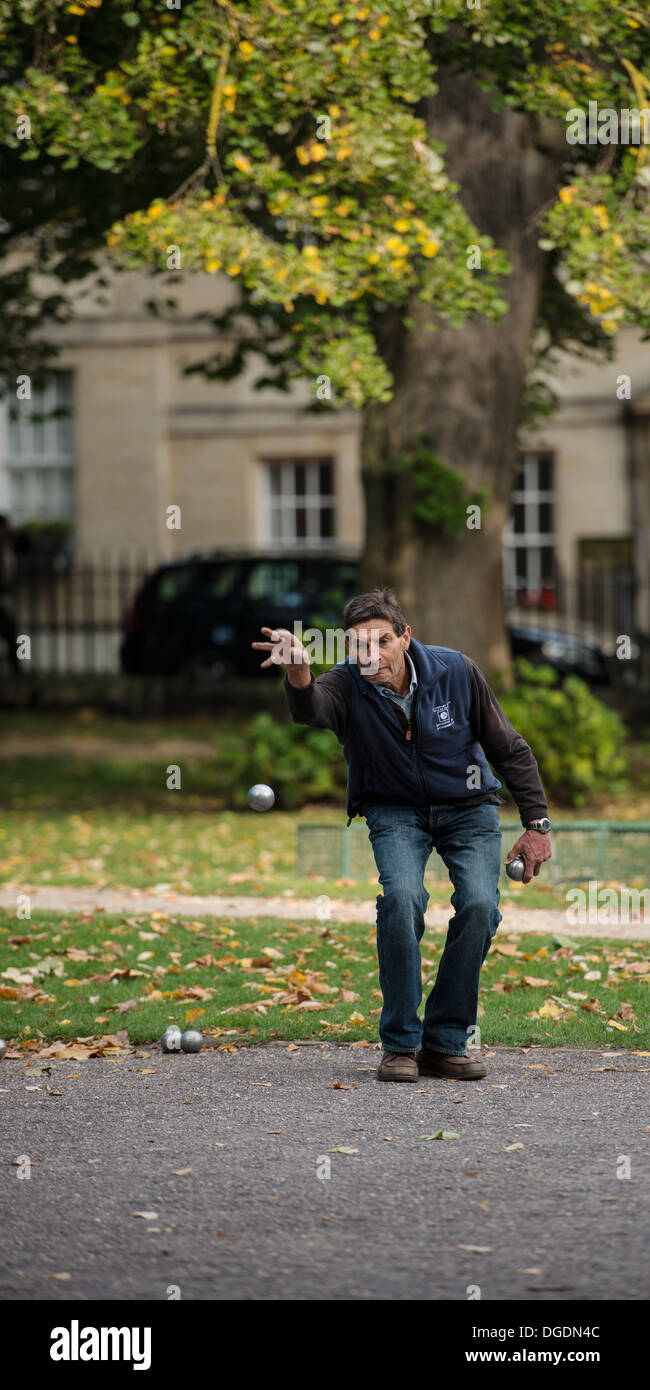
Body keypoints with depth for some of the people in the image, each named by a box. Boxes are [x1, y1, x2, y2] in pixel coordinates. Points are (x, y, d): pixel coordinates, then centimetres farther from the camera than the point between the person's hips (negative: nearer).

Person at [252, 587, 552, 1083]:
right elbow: (311, 709, -46)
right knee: (402, 897, -28)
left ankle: (447, 1040, -5)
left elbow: (510, 749, -6)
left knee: (480, 906, -21)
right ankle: (400, 1043, -16)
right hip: (395, 810, -1)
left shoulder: (456, 671, -16)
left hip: (468, 806, 1)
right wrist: (298, 674, -68)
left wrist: (537, 824, -9)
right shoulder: (347, 685, -20)